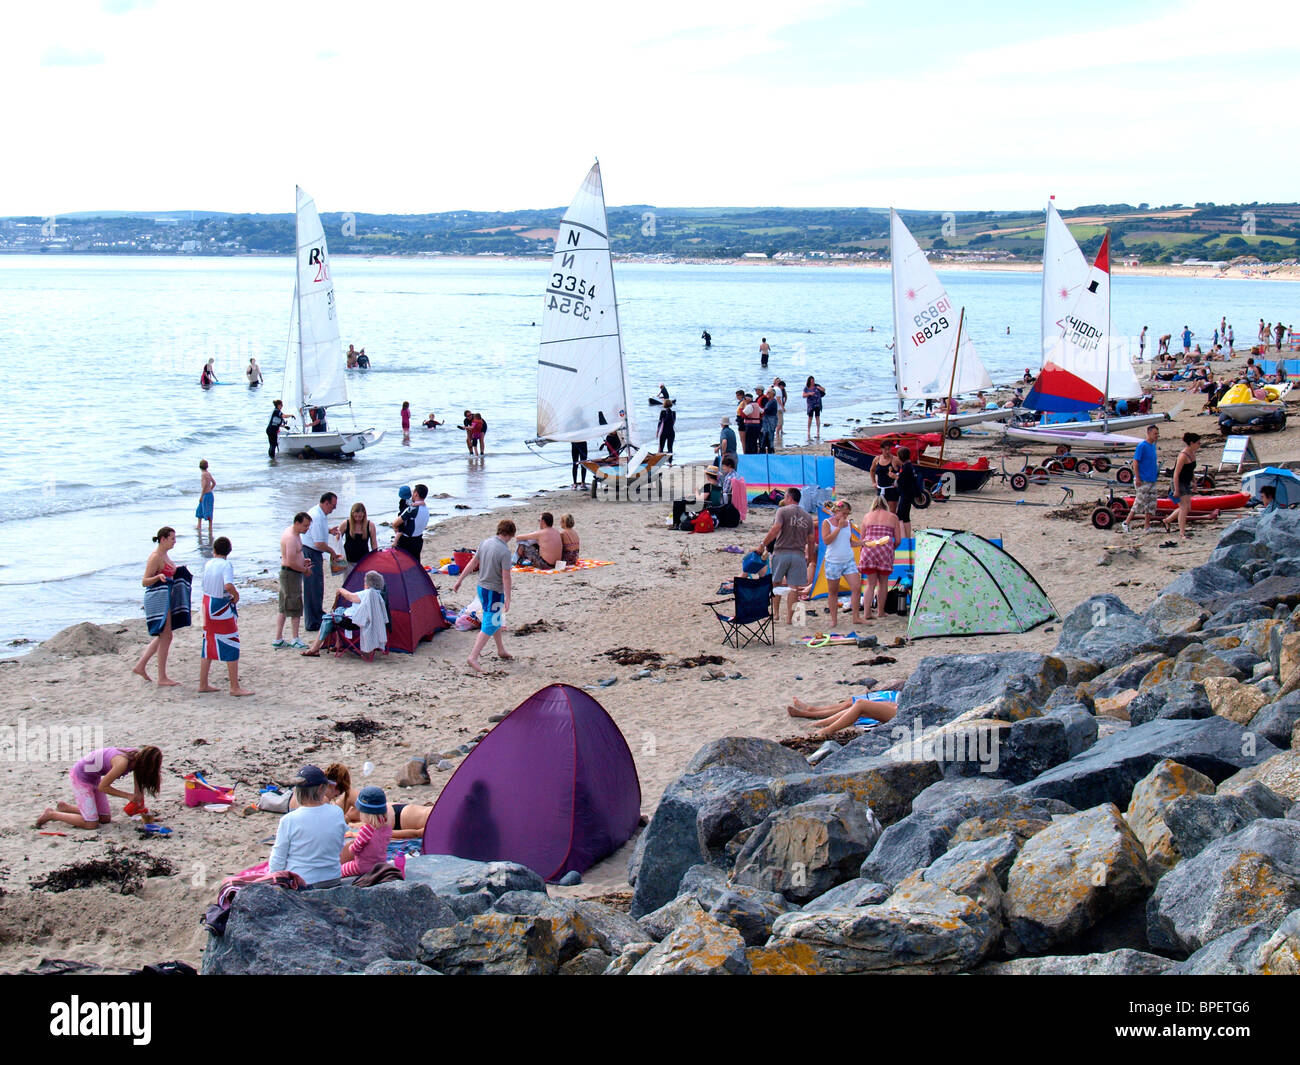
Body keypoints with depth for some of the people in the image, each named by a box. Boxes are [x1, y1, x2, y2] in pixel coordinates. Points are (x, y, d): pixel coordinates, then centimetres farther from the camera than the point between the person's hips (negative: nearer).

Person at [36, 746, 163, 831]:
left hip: (93, 778, 9)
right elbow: (103, 786, -23)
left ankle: (65, 808, 23)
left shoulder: (138, 755, -10)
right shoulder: (122, 763, -34)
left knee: (105, 819, 12)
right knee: (91, 824, -9)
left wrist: (141, 807, 0)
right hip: (80, 776, -9)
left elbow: (138, 790, 3)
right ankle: (51, 814, 4)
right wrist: (128, 796, -18)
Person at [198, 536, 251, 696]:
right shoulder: (226, 565, -15)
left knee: (208, 645, 14)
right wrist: (236, 595, -12)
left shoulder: (208, 564, 5)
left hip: (207, 604, 7)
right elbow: (228, 586, -30)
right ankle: (235, 687, 1)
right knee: (231, 646, 0)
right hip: (222, 608, -7)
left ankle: (203, 684, 18)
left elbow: (207, 585, 10)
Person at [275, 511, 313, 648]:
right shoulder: (291, 537, -20)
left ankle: (278, 639, 15)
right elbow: (291, 562, -24)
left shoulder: (294, 534, 13)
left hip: (287, 574, 11)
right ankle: (295, 639, 2)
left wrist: (303, 561, 11)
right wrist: (305, 570, -12)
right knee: (296, 607, -4)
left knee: (284, 609, 12)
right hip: (291, 574, -11)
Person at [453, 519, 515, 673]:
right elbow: (505, 577, -20)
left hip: (482, 588, 8)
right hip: (495, 592, -8)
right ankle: (473, 657, -11)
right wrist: (507, 599, -16)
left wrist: (460, 580, 17)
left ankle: (501, 651, 37)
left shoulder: (485, 543, 1)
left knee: (496, 620, 23)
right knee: (490, 625, -5)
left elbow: (472, 563, 9)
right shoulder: (505, 551, -21)